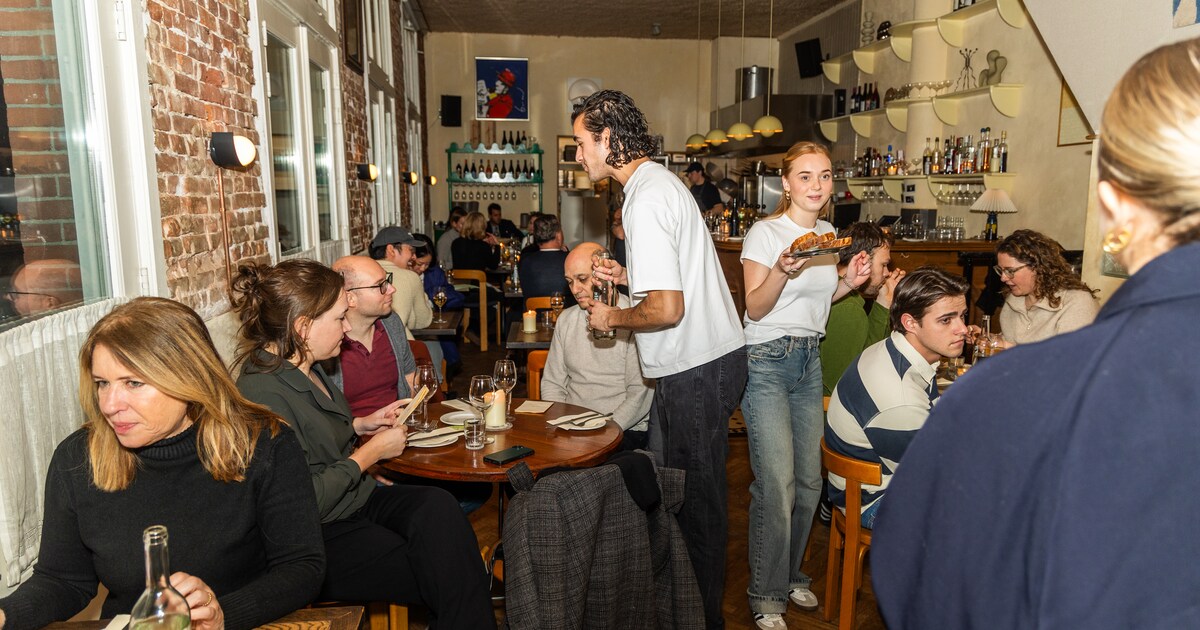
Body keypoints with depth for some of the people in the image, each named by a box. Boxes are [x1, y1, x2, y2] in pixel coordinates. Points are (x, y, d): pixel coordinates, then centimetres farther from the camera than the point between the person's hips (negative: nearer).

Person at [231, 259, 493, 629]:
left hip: (356, 496, 8)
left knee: (437, 505, -20)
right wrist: (370, 453, -14)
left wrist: (359, 425, 10)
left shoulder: (305, 368, 8)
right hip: (320, 536, -8)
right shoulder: (263, 394, -22)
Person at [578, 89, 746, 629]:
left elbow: (667, 309, -25)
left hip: (695, 371, -10)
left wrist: (612, 318, -8)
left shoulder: (646, 199, -19)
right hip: (712, 358, 10)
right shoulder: (660, 181, 14)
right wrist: (628, 277, 13)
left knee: (696, 499, 4)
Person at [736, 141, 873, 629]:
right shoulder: (765, 232, -10)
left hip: (810, 360, 7)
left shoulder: (829, 235, 11)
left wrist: (848, 281, 2)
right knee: (777, 486, -9)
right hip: (766, 362, -7)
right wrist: (782, 270, -28)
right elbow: (755, 308, -12)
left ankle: (790, 574, 30)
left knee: (809, 482, 9)